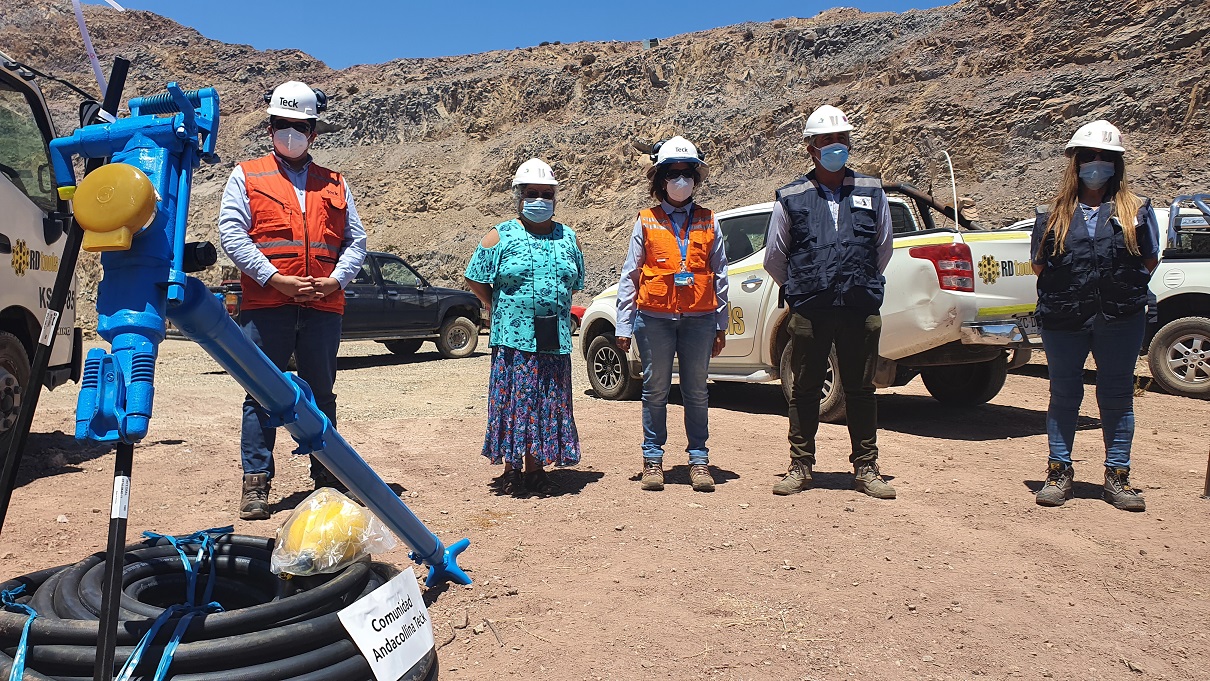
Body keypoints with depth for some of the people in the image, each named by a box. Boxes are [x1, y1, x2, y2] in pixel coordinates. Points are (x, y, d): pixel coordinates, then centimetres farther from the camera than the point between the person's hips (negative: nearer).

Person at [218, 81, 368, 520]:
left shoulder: (335, 185, 17)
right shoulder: (246, 177, 10)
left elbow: (356, 240, 12)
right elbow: (232, 234, -2)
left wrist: (335, 279, -6)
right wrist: (275, 278, -12)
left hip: (324, 307, 2)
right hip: (266, 306, -2)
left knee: (321, 393, 10)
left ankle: (327, 477, 19)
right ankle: (256, 483, 8)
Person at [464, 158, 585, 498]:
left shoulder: (568, 237, 12)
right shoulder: (500, 237, 1)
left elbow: (574, 283, 21)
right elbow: (474, 279, 5)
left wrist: (554, 312, 12)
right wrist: (499, 310, 5)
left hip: (555, 341, 4)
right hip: (513, 339, -3)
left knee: (548, 404, 7)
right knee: (513, 402, 0)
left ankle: (535, 467, 19)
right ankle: (511, 469, 12)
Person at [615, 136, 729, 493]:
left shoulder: (708, 222, 9)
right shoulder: (646, 222, 5)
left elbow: (719, 276, 11)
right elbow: (629, 276, 4)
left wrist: (721, 326, 7)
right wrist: (623, 326, -1)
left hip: (699, 318, 1)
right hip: (654, 318, -1)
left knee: (697, 391, 6)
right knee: (655, 390, 6)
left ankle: (699, 459, 16)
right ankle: (653, 459, 16)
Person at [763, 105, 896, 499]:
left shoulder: (872, 192, 10)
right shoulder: (791, 198, 6)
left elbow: (883, 249, 21)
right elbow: (774, 257, 14)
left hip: (861, 309, 1)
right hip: (808, 312, -1)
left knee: (861, 390, 7)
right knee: (804, 390, 6)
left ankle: (866, 468, 17)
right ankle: (800, 467, 16)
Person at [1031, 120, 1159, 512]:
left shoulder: (1137, 211, 7)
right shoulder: (1053, 214, 8)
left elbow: (1150, 261, 10)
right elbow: (1039, 266, 9)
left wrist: (1124, 286, -2)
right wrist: (1067, 287, -2)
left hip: (1121, 321, 0)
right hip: (1062, 321, 0)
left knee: (1117, 396, 6)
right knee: (1063, 394, 7)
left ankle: (1117, 476, 15)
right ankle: (1059, 472, 16)